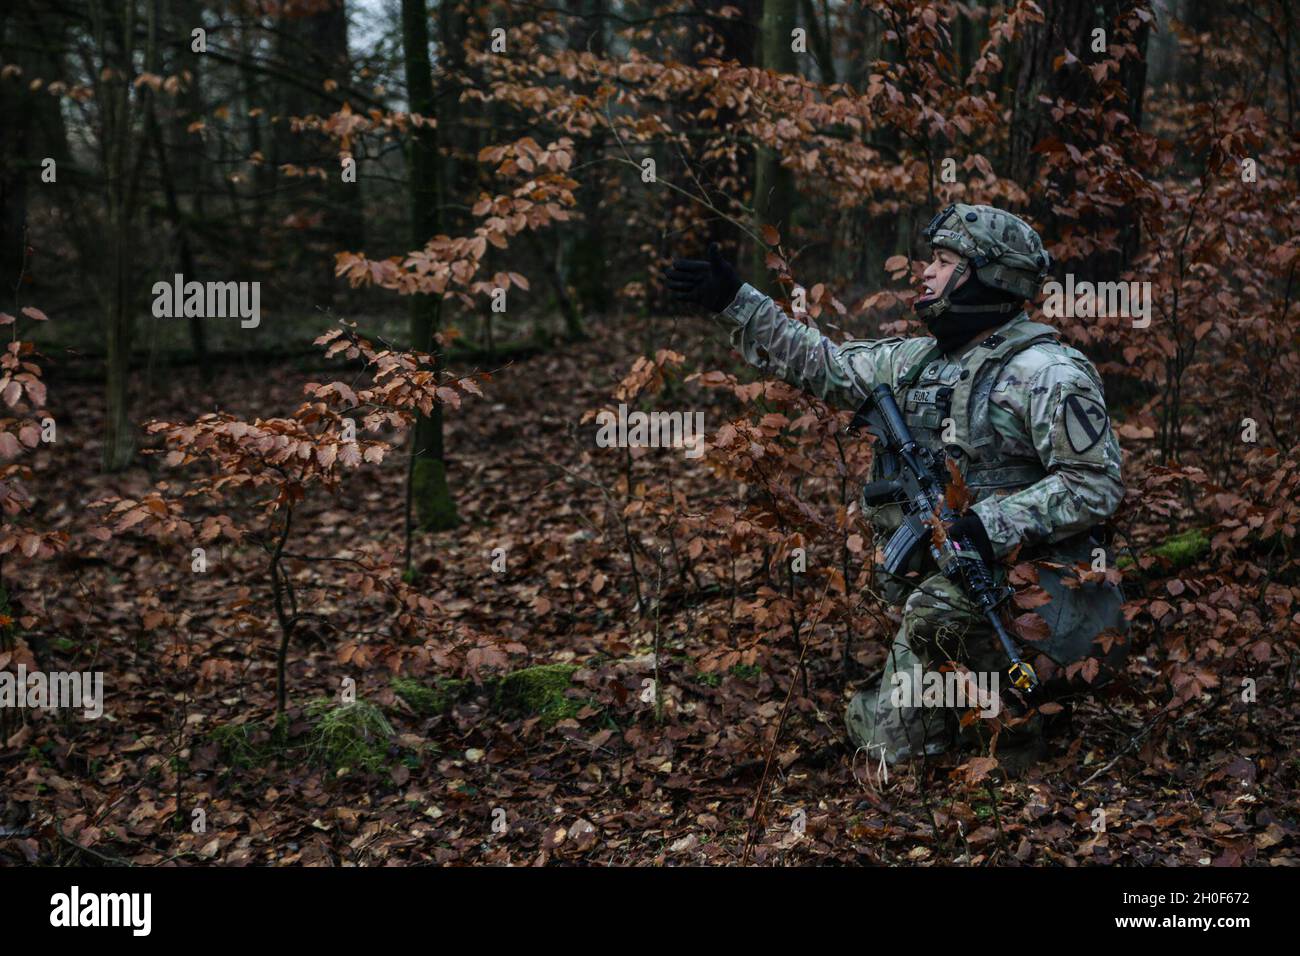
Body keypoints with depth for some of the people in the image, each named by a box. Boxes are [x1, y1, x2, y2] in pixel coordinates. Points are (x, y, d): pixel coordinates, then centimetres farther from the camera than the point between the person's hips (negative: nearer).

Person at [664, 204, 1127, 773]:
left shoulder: (1048, 373, -12)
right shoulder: (919, 361, 10)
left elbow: (1097, 483, -17)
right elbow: (820, 365, 17)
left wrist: (995, 523, -27)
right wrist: (733, 302, 12)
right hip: (939, 586, 8)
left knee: (937, 607, -39)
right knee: (890, 741, 3)